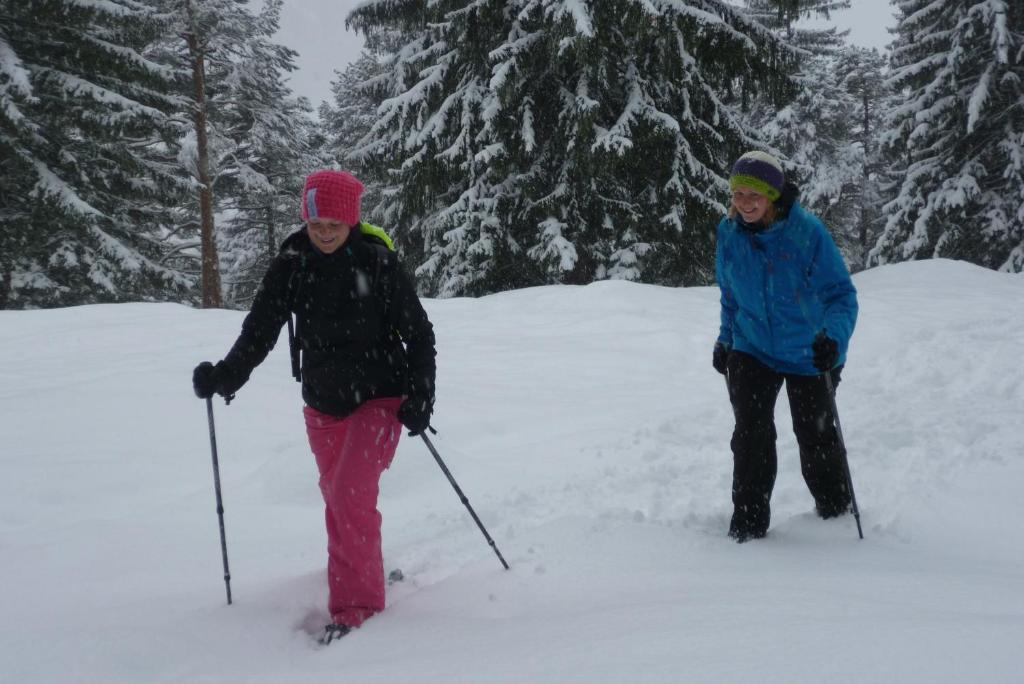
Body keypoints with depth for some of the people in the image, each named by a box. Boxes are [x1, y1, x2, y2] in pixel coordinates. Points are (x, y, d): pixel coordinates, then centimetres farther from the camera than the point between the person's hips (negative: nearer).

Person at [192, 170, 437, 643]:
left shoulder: (377, 264, -15)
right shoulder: (291, 264, -7)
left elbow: (419, 334, -8)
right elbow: (260, 330, -11)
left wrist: (420, 397, -16)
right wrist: (227, 375, -28)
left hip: (380, 399, -5)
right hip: (323, 404, 5)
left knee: (350, 494, -19)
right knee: (336, 496, 17)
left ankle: (356, 603, -9)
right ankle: (362, 573, 41)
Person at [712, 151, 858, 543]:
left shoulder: (808, 232, -22)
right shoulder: (729, 234, -9)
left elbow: (841, 294, -20)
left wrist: (834, 336, -37)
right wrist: (726, 340, 15)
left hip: (809, 354, -2)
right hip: (752, 351, 2)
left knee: (816, 438, 12)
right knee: (751, 435, -10)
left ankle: (836, 511, 36)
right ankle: (748, 520, 3)